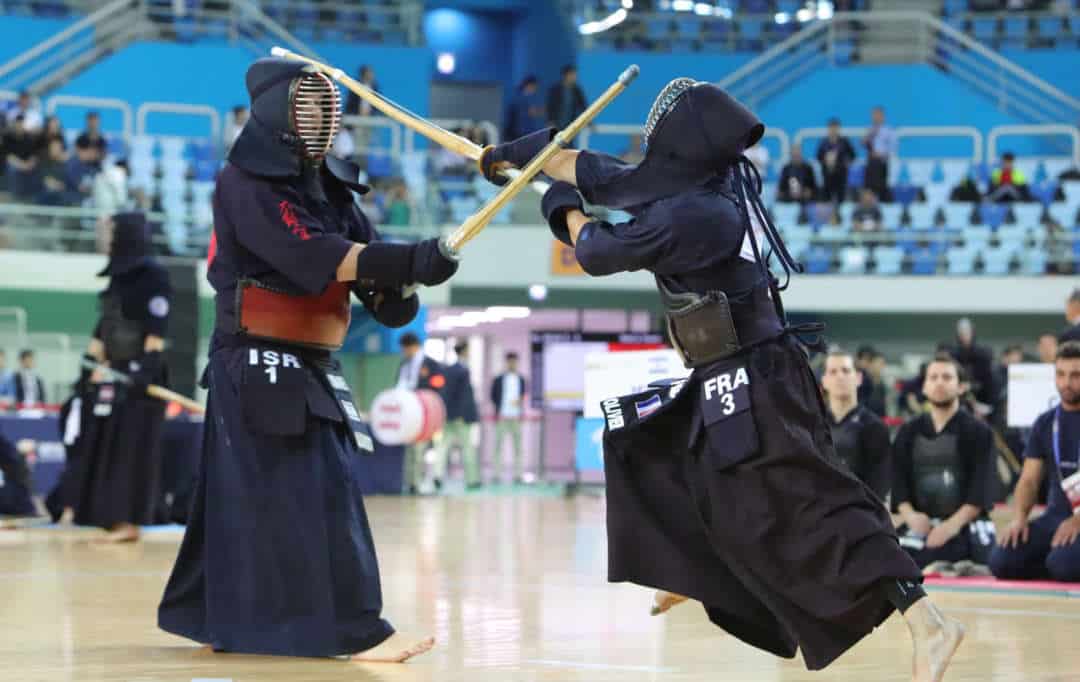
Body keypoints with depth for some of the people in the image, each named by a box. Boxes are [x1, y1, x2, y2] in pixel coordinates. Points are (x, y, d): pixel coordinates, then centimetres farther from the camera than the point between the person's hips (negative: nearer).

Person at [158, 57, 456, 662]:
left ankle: (221, 618, 22)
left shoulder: (327, 187, 14)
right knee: (319, 494, -13)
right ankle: (356, 631, -15)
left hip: (311, 366, 8)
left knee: (249, 498, 12)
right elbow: (311, 254, -25)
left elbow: (365, 256, 6)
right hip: (261, 364, -8)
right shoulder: (244, 185, -12)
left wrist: (397, 289, -18)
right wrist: (411, 260, -34)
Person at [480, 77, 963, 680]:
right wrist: (522, 153, 25)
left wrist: (564, 209, 16)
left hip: (750, 385, -10)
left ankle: (927, 623, -26)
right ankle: (696, 572, 48)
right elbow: (606, 176, 17)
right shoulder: (709, 185, 5)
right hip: (735, 380, 10)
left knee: (808, 507, -17)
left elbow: (598, 252, -5)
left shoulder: (689, 214, -21)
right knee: (652, 448, 29)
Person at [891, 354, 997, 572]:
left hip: (966, 527, -3)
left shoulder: (978, 432, 2)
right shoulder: (908, 432, 14)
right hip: (920, 526, 3)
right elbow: (898, 481, 8)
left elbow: (982, 490, -6)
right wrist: (909, 515, -12)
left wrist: (953, 524, -18)